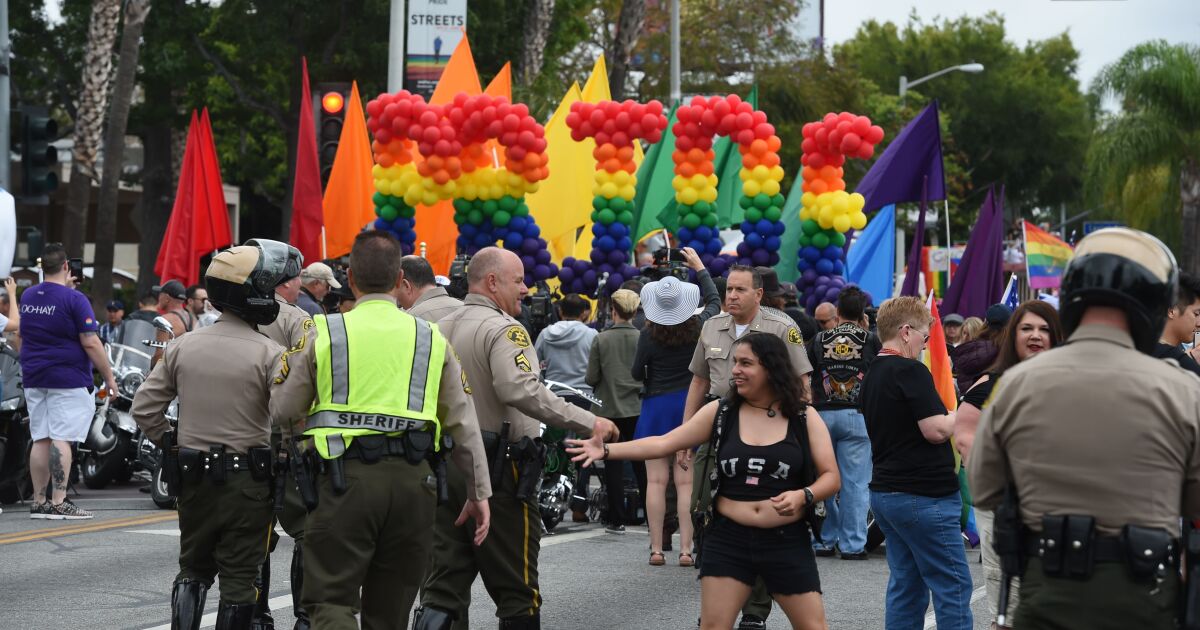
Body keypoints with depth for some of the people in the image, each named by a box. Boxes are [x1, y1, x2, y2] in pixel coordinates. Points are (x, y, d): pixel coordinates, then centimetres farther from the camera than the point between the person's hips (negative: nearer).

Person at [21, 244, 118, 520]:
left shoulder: (27, 297, 9)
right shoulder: (74, 299, -12)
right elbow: (90, 343, -15)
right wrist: (108, 376, -6)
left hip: (33, 380, 6)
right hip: (67, 379, -6)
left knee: (40, 439, 8)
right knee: (61, 438, -8)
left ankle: (39, 501, 10)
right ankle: (58, 502, -10)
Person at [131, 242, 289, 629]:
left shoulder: (183, 347, 1)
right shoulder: (269, 354, -13)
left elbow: (144, 408, 3)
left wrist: (168, 443, 15)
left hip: (194, 476, 4)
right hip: (248, 479, -4)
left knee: (193, 567, 16)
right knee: (239, 575, 4)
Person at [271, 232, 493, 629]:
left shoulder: (322, 333, 2)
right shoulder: (431, 338, 10)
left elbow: (281, 411, 6)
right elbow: (462, 422, 11)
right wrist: (479, 492, 17)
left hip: (346, 478, -3)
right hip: (411, 478, 3)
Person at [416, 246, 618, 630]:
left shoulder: (441, 329, 13)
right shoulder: (503, 330, -11)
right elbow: (521, 390, -27)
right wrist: (587, 423, -25)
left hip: (443, 465, 7)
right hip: (496, 467, -7)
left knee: (445, 585, 6)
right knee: (516, 591, 2)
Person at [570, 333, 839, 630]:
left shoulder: (805, 418, -2)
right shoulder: (720, 412, 1)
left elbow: (831, 477, -2)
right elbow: (663, 443, -1)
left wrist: (803, 495, -23)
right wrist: (607, 449, -11)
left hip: (787, 541, -1)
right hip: (728, 538, 1)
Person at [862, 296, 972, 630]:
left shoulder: (873, 376, 14)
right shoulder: (911, 371, -15)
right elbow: (936, 430, -19)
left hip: (885, 490, 9)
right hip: (923, 495, -9)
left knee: (905, 585, 11)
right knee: (953, 586, -4)